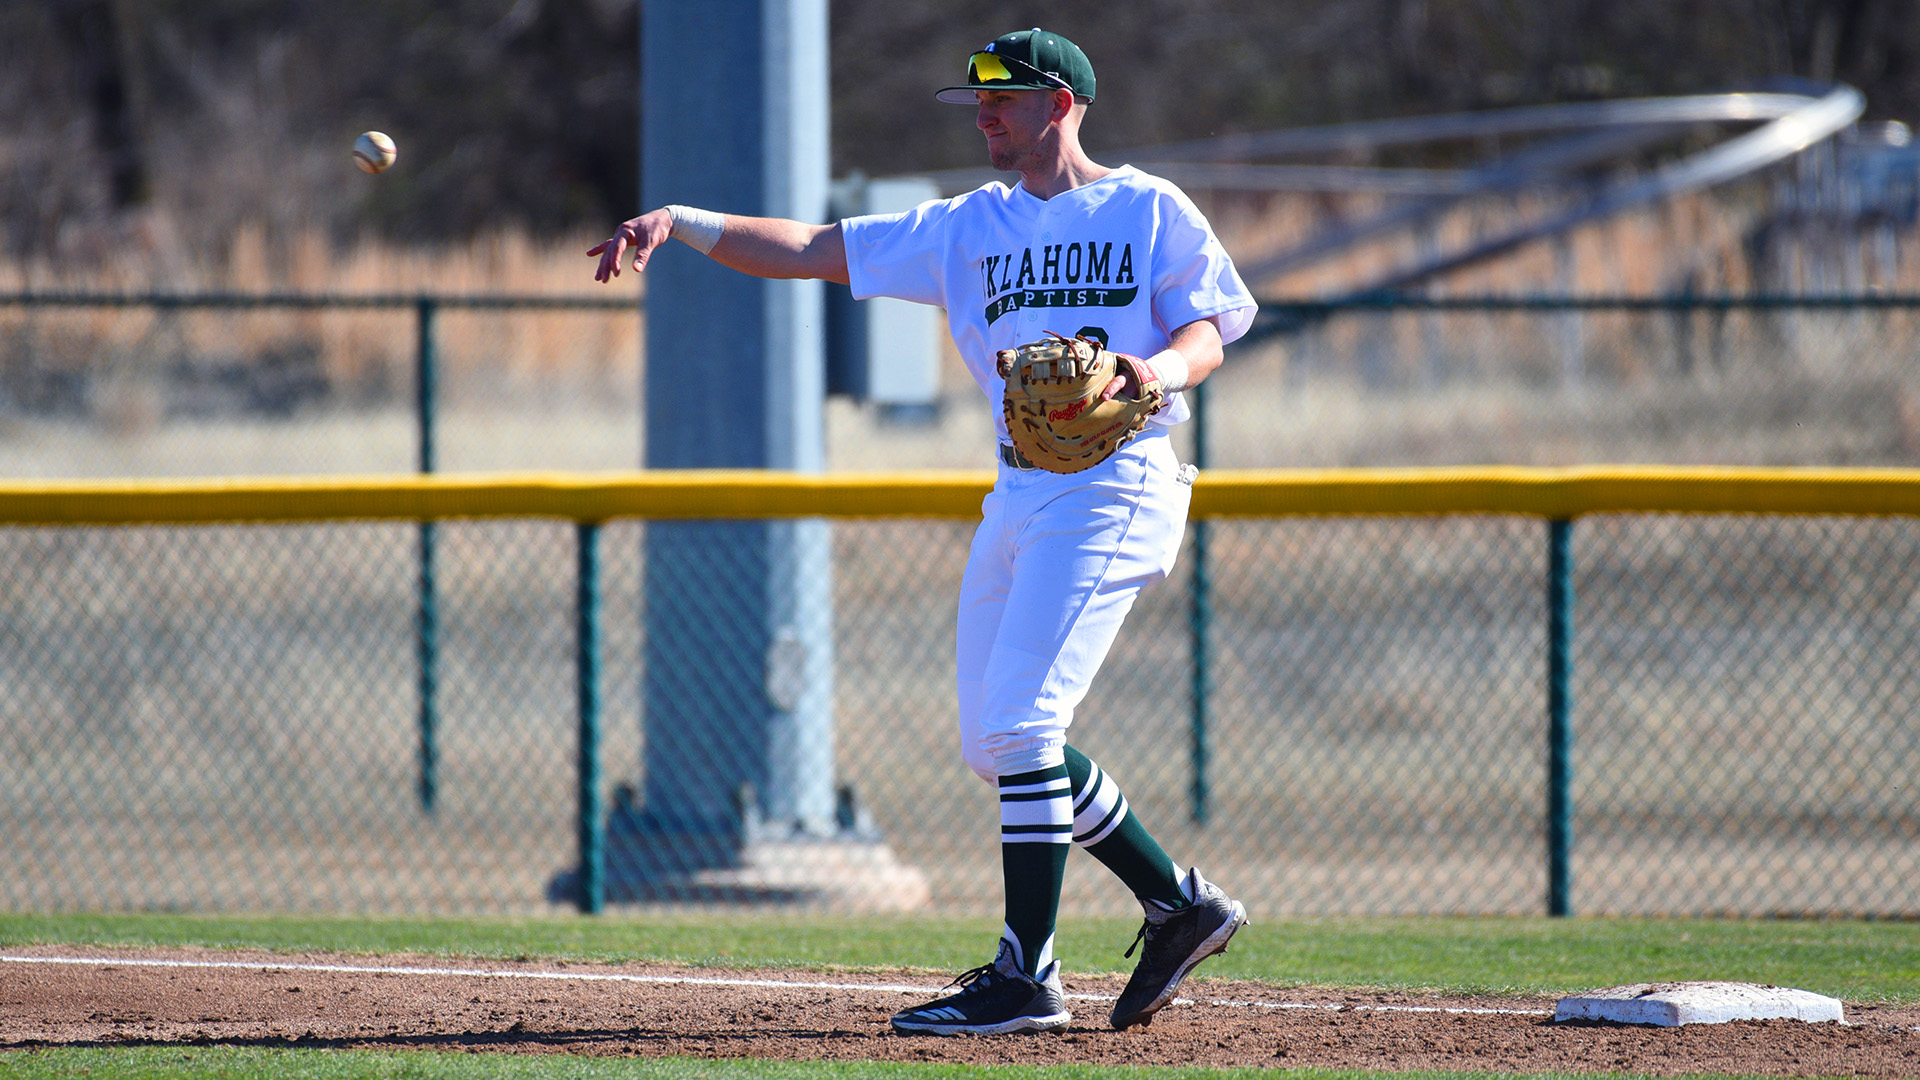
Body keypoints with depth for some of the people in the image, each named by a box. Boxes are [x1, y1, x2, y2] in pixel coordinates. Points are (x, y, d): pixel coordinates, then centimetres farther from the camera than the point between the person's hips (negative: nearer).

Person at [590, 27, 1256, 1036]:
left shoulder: (1149, 211, 1)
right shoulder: (971, 227, 16)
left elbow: (1208, 337, -6)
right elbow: (809, 250, 11)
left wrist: (1149, 369, -28)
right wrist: (682, 223, 0)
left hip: (1112, 486, -8)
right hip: (1017, 492, 8)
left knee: (1019, 723, -16)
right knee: (996, 741, 8)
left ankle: (1027, 977, -14)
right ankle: (1177, 903, 20)